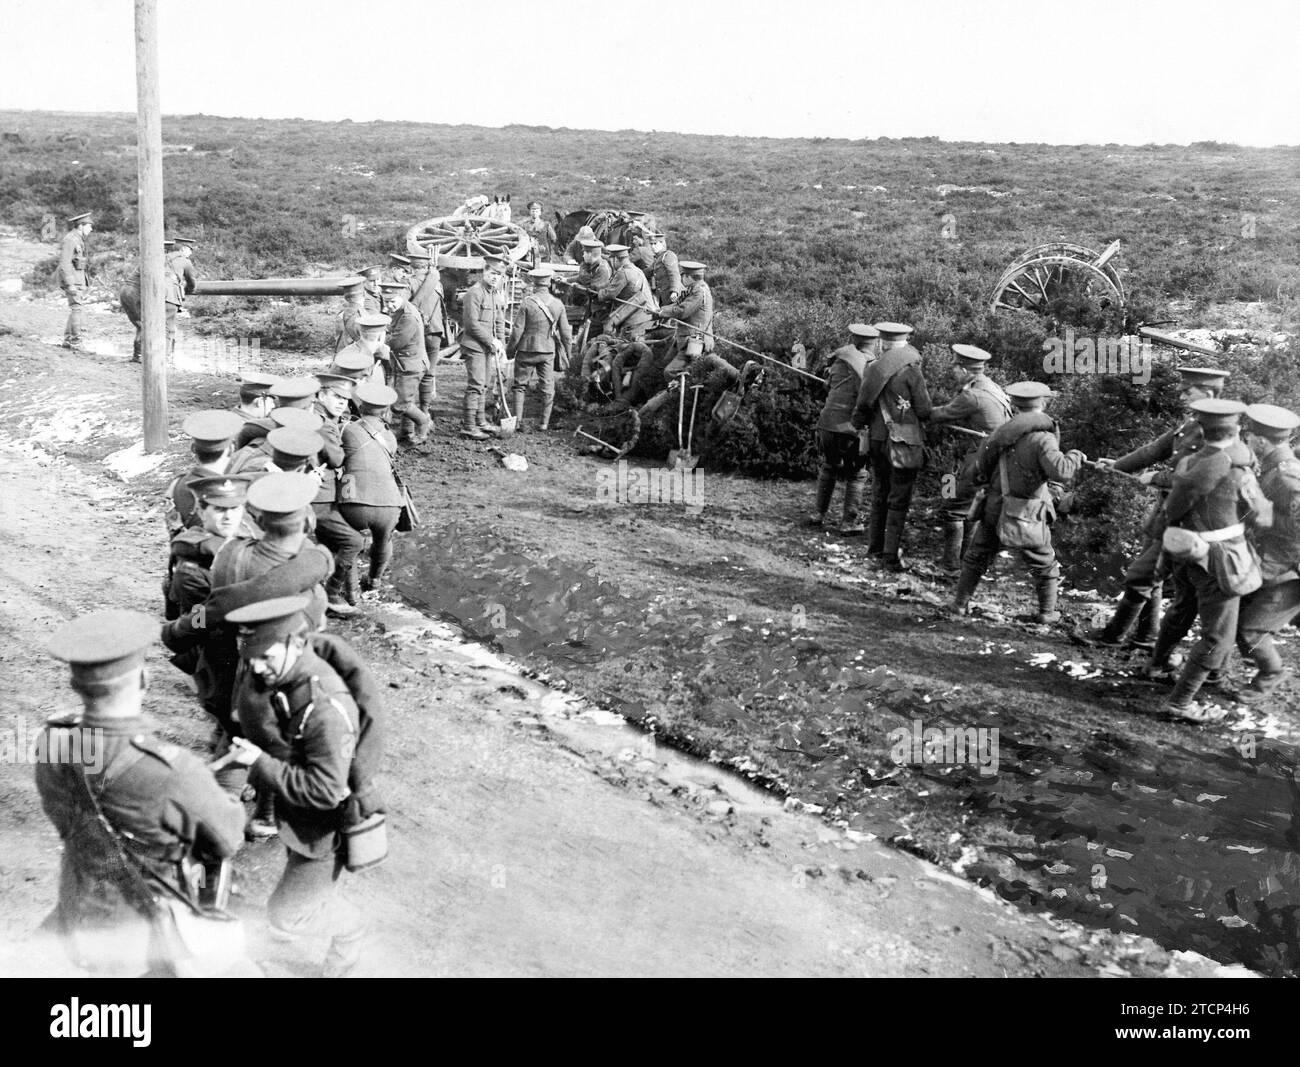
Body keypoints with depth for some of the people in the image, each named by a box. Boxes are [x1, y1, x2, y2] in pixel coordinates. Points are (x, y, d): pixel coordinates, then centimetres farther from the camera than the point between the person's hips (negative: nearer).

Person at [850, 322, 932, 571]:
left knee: (880, 494, 19)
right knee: (899, 501, 2)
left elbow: (862, 406, 9)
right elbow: (924, 412, -11)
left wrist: (859, 426, 29)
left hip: (876, 439, 5)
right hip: (904, 443, -5)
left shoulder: (872, 370, 0)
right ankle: (891, 556, 2)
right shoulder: (911, 372, -13)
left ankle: (876, 547, 29)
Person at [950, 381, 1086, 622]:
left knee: (977, 557, 21)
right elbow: (1060, 471, -29)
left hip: (993, 509, 4)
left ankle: (961, 602, 25)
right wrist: (1074, 456, -12)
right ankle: (1046, 612, 22)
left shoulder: (1002, 431, 0)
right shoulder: (1041, 438, -17)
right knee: (1045, 565, 15)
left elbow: (981, 463, 6)